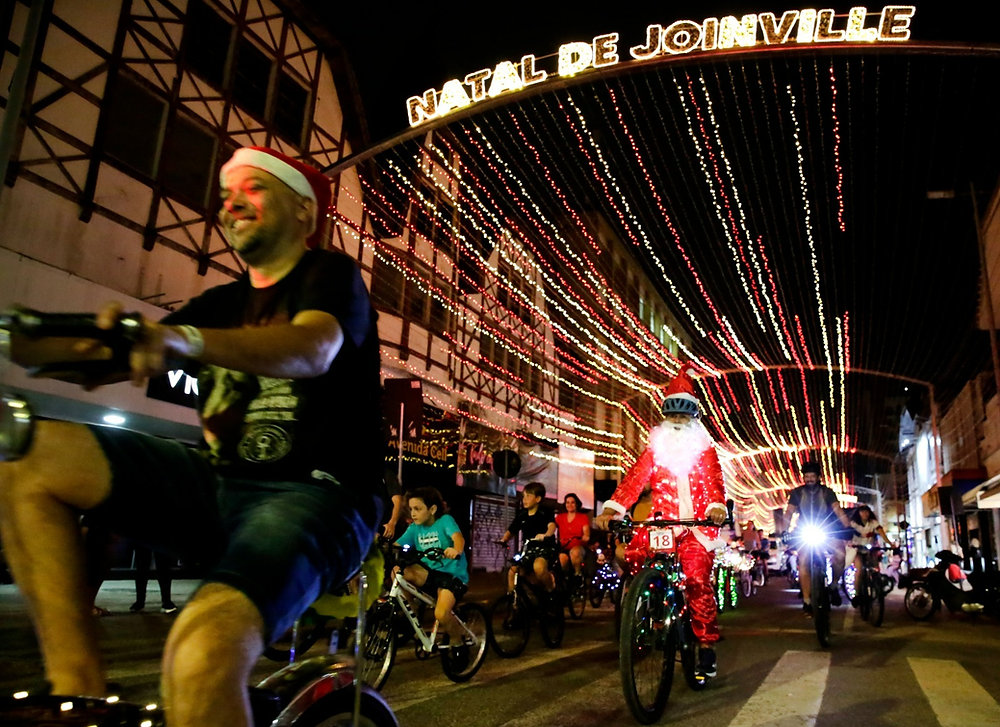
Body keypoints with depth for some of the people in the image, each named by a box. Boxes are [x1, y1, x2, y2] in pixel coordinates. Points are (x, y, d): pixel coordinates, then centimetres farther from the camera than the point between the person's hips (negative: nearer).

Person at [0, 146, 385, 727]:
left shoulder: (330, 274, 2)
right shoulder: (224, 303, 22)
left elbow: (312, 350, -22)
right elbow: (115, 359, 9)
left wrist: (186, 340, -39)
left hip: (314, 494, -7)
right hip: (219, 485, 7)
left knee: (206, 651, -35)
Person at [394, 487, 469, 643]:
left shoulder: (445, 520, -9)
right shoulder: (414, 528, 5)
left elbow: (458, 537, -29)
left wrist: (456, 550, -52)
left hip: (453, 575, -5)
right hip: (429, 573, 5)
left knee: (441, 615, -27)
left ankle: (456, 637, 8)